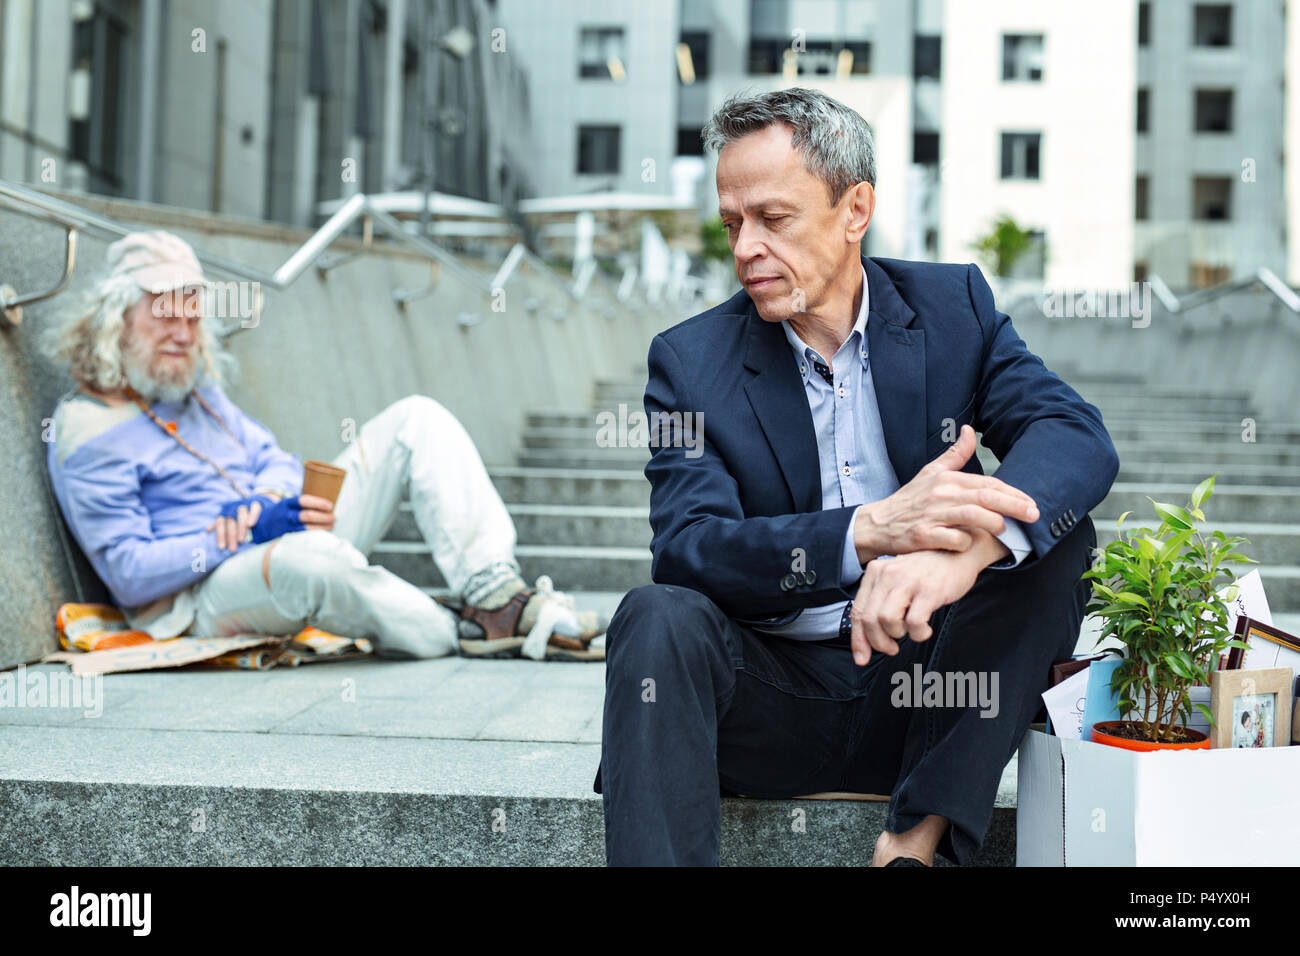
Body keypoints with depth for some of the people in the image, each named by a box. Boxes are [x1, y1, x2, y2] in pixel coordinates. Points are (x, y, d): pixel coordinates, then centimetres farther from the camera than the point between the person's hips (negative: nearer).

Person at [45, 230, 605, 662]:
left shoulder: (192, 386, 16)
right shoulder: (85, 434, -9)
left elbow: (273, 458, 16)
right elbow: (131, 575, -15)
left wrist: (268, 500, -10)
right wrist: (251, 533, -24)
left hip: (285, 544, 8)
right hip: (202, 597, -8)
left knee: (416, 420, -4)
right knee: (308, 553, -45)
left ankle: (496, 598, -22)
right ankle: (464, 637, -24)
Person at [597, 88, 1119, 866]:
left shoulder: (951, 307, 2)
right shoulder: (691, 360, -1)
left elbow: (1080, 436, -14)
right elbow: (685, 546, -16)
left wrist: (964, 549, -36)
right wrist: (870, 530, -34)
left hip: (926, 693, 2)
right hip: (772, 697, -1)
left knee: (1053, 528, -21)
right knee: (658, 617, -29)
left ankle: (918, 841, -25)